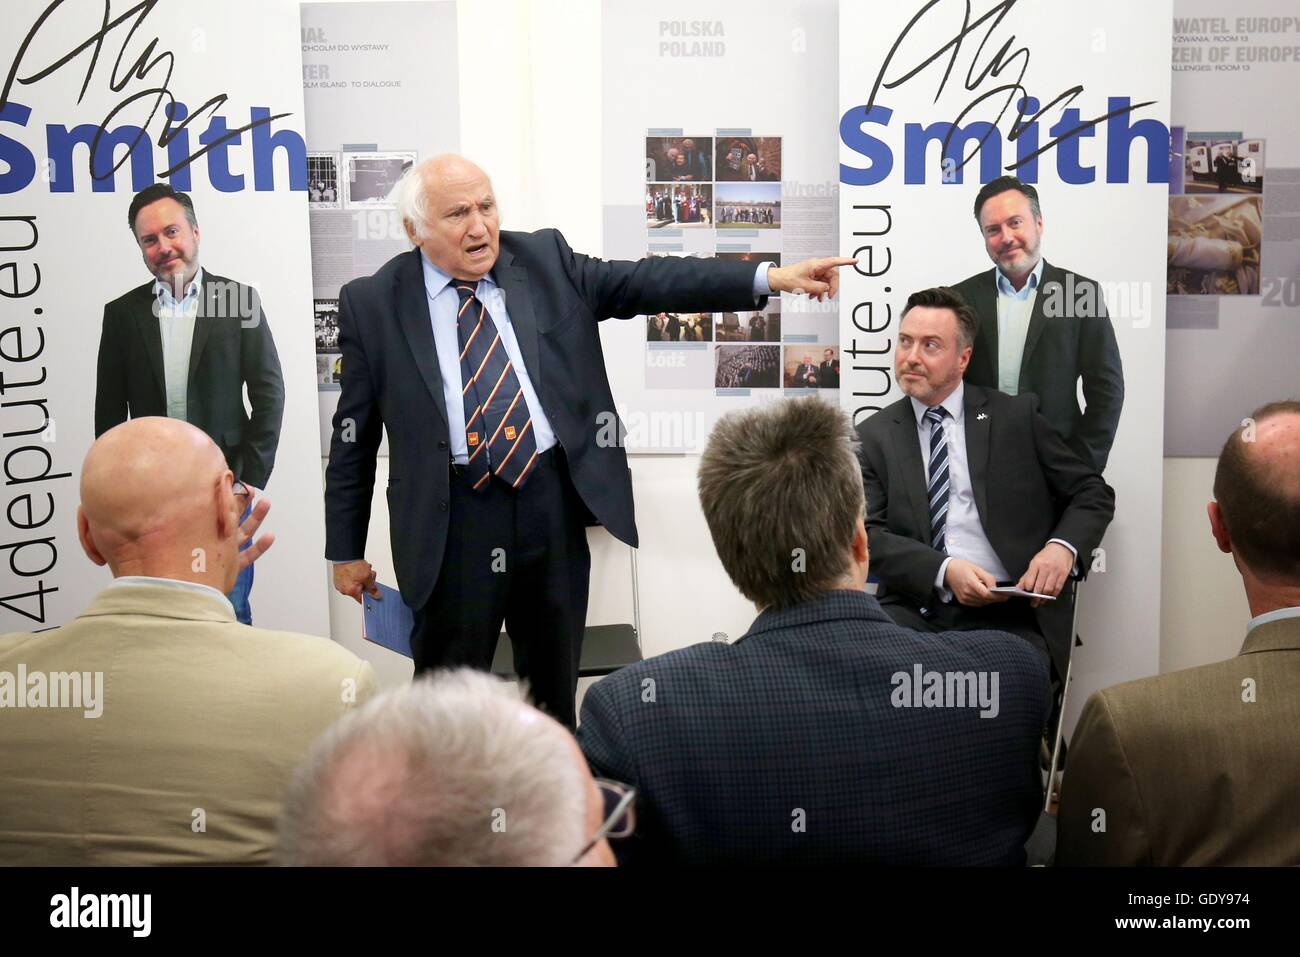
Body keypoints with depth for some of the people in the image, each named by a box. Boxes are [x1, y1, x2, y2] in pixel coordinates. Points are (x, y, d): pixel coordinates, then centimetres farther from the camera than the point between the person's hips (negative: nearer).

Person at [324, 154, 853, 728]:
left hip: (553, 504, 2)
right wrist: (346, 551, 4)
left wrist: (769, 278, -12)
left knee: (554, 684, 16)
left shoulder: (546, 261, 5)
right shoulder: (371, 304, 0)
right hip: (452, 520, -2)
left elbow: (645, 282, -1)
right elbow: (353, 438, 3)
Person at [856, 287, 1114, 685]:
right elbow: (869, 534, 2)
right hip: (915, 608, 1)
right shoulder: (873, 436, 11)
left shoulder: (1016, 416, 9)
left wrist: (1063, 546, -10)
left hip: (1010, 612, -1)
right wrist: (944, 571, -16)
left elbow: (1093, 493, 12)